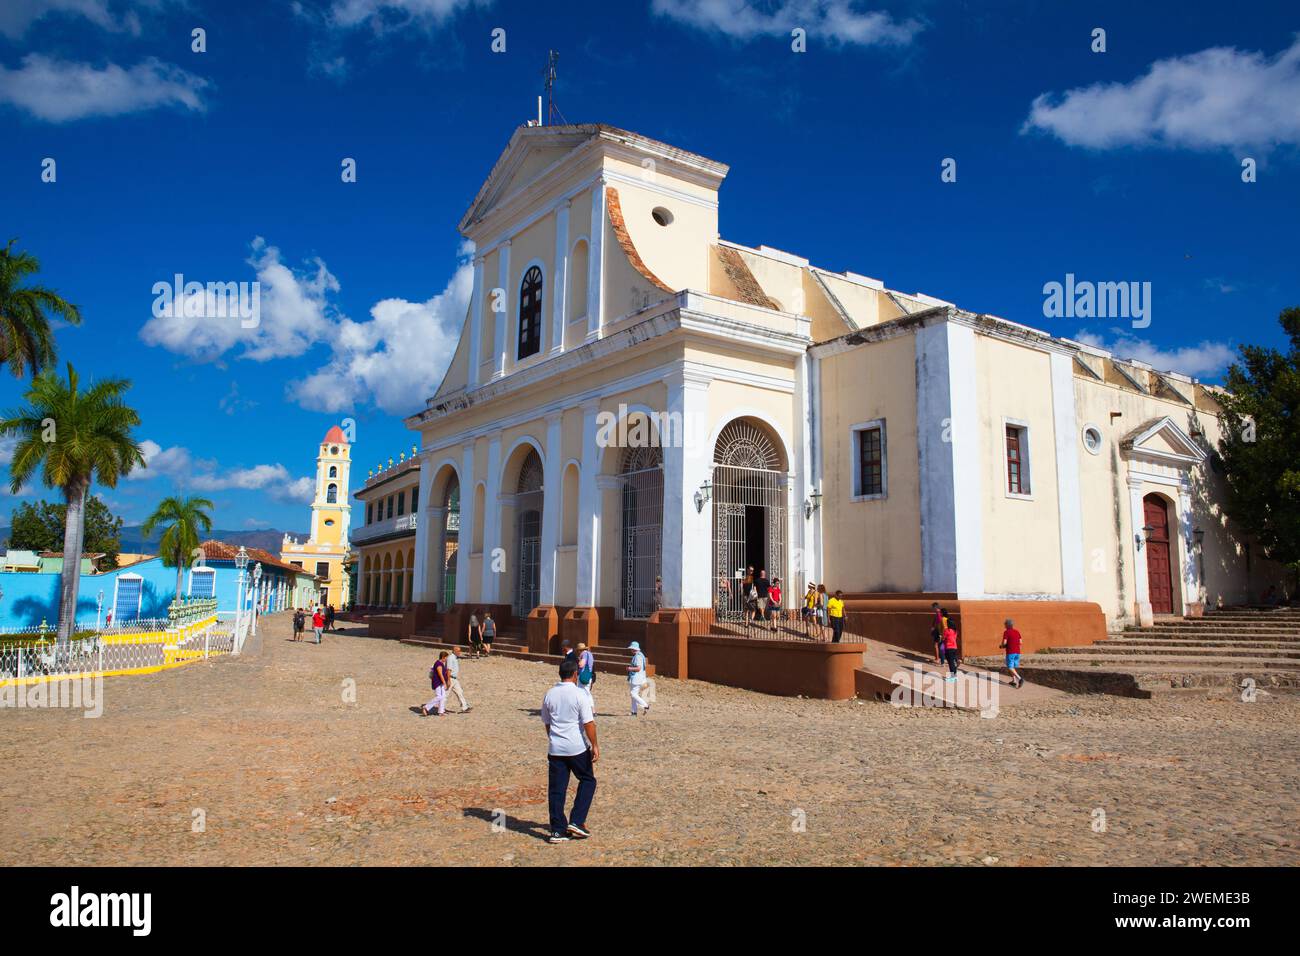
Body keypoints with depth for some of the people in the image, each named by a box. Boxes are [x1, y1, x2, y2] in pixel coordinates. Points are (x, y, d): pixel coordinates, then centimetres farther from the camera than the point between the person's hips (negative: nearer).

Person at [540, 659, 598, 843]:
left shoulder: (549, 695, 5)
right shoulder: (579, 695, -11)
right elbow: (588, 723, -13)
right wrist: (595, 745, -6)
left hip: (555, 748, 4)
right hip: (577, 748, -4)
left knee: (556, 788, 8)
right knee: (588, 781, 14)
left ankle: (557, 830, 9)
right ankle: (577, 821, 6)